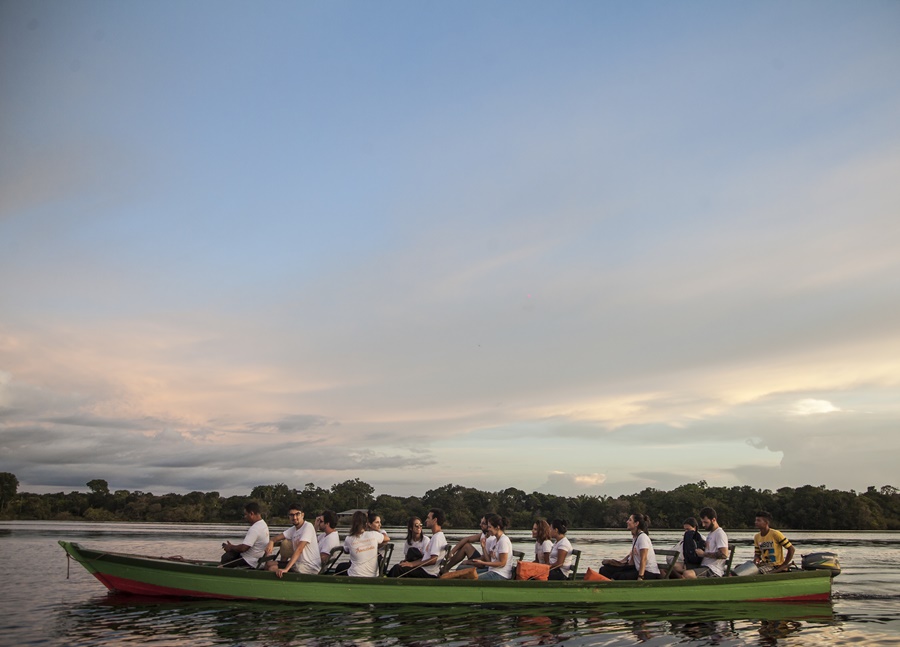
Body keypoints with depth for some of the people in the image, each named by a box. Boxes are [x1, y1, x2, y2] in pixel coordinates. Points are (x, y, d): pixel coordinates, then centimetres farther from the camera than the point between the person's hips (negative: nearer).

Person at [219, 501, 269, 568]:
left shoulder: (255, 529, -25)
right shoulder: (263, 524, 7)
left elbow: (243, 548, -27)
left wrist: (231, 547, -9)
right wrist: (233, 546, 10)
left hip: (249, 562, -10)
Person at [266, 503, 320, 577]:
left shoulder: (308, 526, -14)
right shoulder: (293, 529, 11)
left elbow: (299, 549, -22)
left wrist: (286, 569, -27)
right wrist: (271, 542, -15)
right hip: (299, 562, 8)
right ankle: (283, 564, 14)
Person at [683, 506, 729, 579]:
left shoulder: (720, 534, -9)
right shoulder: (710, 533, 23)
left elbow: (724, 554, -21)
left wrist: (704, 554, -14)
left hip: (713, 571, -10)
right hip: (704, 566, 10)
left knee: (687, 574, -34)